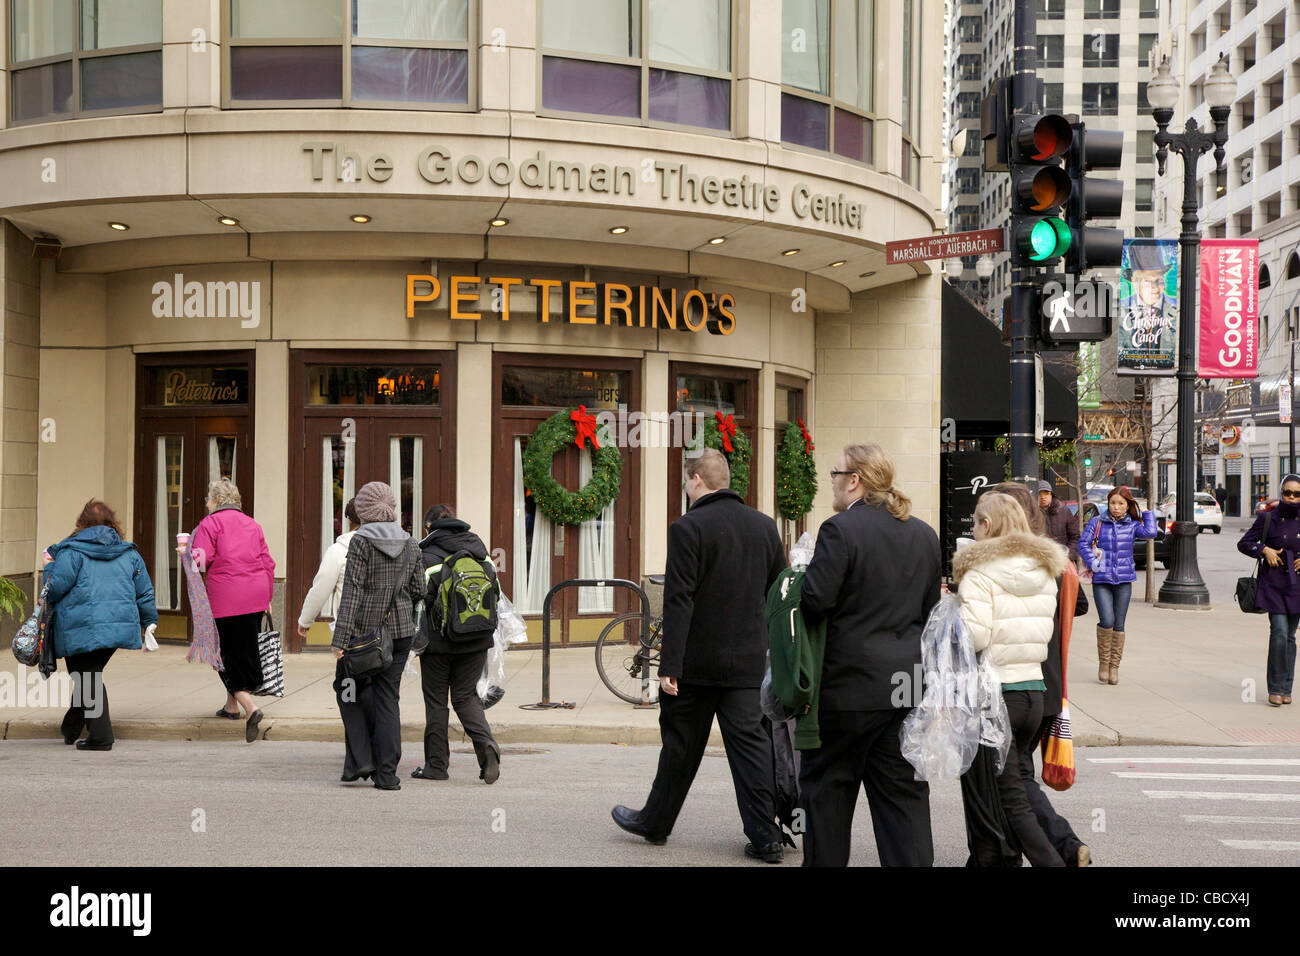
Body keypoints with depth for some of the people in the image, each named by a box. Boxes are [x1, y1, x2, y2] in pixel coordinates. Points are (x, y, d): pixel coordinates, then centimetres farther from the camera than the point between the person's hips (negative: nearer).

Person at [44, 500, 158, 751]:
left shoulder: (71, 551, -4)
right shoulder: (129, 553, 11)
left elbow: (56, 587, -8)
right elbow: (144, 592, 13)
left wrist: (49, 567, 12)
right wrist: (149, 621, 25)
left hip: (81, 630, -5)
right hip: (120, 625, 5)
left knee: (87, 680, 3)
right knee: (91, 674, 19)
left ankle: (100, 735, -4)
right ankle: (72, 727, 29)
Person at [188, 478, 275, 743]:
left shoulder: (210, 523, -3)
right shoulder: (252, 524, 15)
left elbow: (200, 561, -11)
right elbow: (268, 562, 14)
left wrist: (185, 552, 10)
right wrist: (266, 597, 19)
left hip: (226, 599, -6)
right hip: (256, 596, 6)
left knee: (226, 653, -1)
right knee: (246, 649, 17)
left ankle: (249, 707, -17)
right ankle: (231, 705, 30)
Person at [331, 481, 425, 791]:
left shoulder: (361, 541, -10)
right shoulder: (409, 544, 4)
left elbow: (352, 591, -14)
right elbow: (419, 591, 6)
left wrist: (340, 639, -14)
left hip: (364, 629, -4)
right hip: (400, 631, 4)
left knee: (349, 689, 14)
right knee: (387, 697, 8)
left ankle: (360, 759, 5)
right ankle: (386, 774, 5)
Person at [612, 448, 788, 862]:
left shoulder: (688, 528, -14)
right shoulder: (764, 526, 6)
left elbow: (678, 603, -18)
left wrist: (669, 665, -17)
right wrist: (767, 649, 21)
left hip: (698, 661, -4)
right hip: (747, 661, 5)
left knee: (681, 746, 9)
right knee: (749, 740, 5)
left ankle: (656, 822, 25)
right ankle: (765, 837, 2)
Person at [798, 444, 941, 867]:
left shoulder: (840, 529, -14)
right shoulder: (924, 535, 8)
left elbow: (814, 600, -19)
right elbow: (931, 609, 12)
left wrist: (798, 576, 0)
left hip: (848, 685, -6)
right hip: (908, 688, 6)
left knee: (827, 788, 9)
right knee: (904, 793, 9)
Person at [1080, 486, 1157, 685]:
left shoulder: (1132, 525, 6)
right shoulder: (1097, 522, 4)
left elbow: (1150, 532, -12)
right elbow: (1084, 544, 4)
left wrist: (1146, 513, 2)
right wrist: (1093, 563, -10)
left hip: (1124, 580, 2)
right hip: (1101, 580, -1)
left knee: (1119, 625, 4)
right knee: (1107, 621, -14)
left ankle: (1114, 666, 15)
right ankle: (1103, 662, 6)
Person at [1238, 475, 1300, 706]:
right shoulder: (1268, 518, -1)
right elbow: (1243, 543, 7)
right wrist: (1264, 550, -8)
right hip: (1273, 582, -2)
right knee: (1279, 632, -13)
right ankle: (1275, 689, -4)